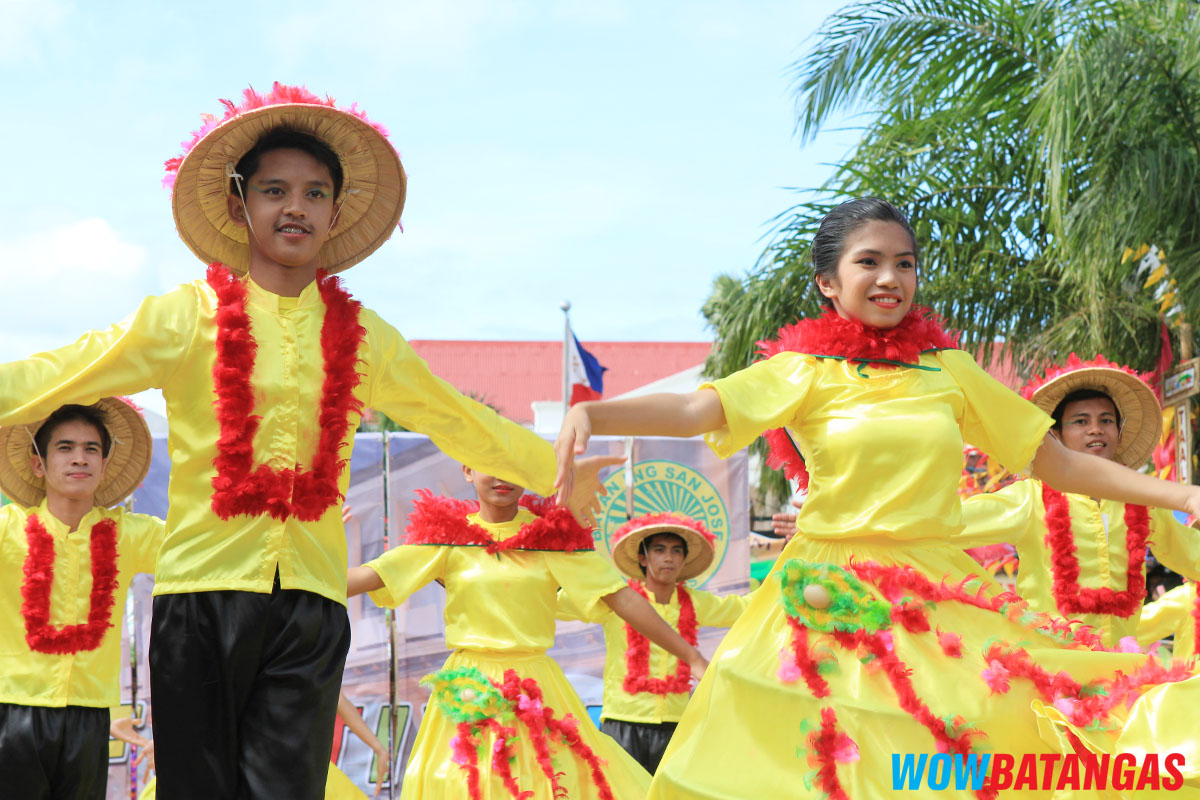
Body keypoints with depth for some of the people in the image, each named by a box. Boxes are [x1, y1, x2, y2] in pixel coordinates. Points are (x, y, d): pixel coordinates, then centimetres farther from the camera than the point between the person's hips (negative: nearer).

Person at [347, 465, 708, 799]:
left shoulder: (553, 535, 4)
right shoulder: (448, 535, 3)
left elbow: (622, 598, 1)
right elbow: (369, 576, -4)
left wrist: (690, 655, -2)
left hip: (536, 685, 1)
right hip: (470, 692, 0)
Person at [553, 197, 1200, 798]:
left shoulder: (948, 368, 10)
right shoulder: (806, 372, 1)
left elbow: (1060, 461, 13)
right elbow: (695, 410, -15)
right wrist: (590, 413, -33)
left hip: (941, 605, 2)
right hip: (833, 607, -2)